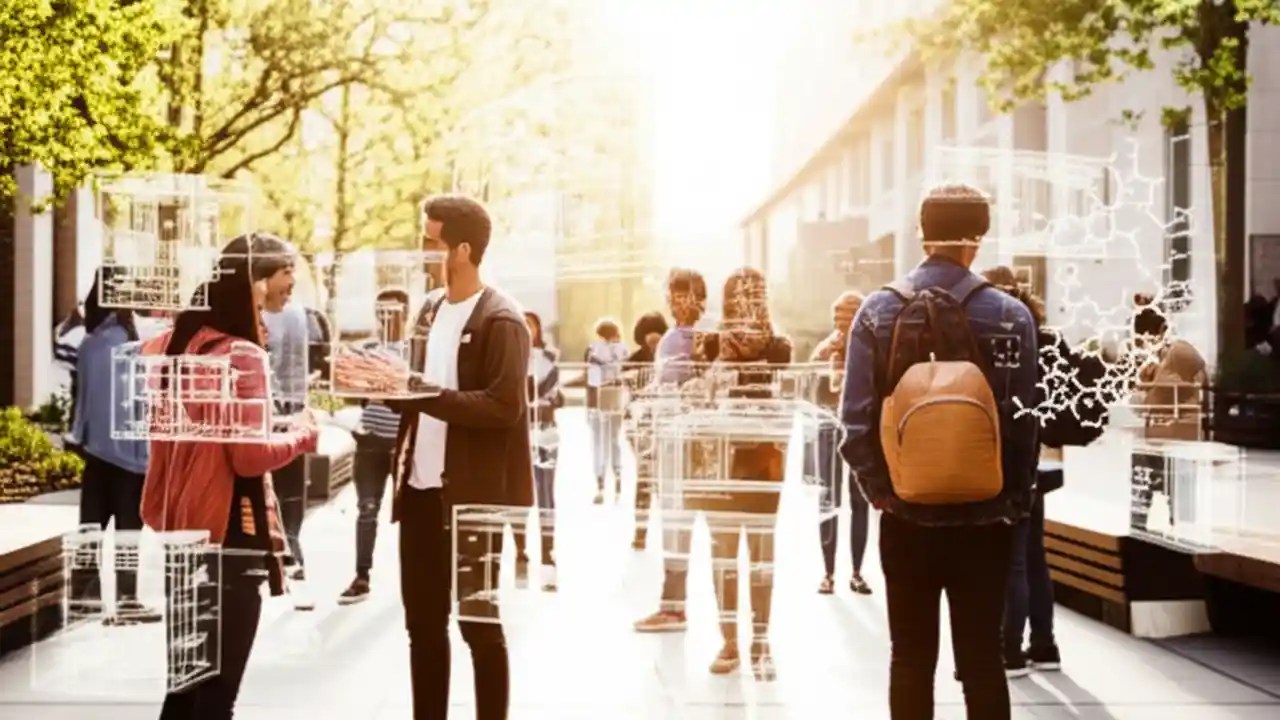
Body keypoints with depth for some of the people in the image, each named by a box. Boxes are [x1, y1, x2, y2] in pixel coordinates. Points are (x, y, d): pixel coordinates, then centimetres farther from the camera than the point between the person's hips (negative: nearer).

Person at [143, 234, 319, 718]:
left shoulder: (176, 345, 7)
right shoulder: (242, 356, -16)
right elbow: (250, 455, -21)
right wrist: (303, 433, -5)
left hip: (184, 528, 8)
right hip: (230, 533, -8)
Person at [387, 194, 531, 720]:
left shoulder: (501, 321, -11)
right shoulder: (431, 313, 13)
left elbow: (503, 406, -21)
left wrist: (421, 393, -24)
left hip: (473, 495, -7)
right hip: (421, 489, 8)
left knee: (479, 623, 3)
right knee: (423, 622, 14)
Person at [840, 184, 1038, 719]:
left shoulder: (878, 312, -4)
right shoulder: (1011, 316, -8)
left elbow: (856, 421, -7)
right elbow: (1023, 424, -10)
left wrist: (881, 492, 4)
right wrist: (1013, 504, 2)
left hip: (906, 518, 1)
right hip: (983, 520, -1)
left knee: (911, 658, 12)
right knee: (982, 657, 9)